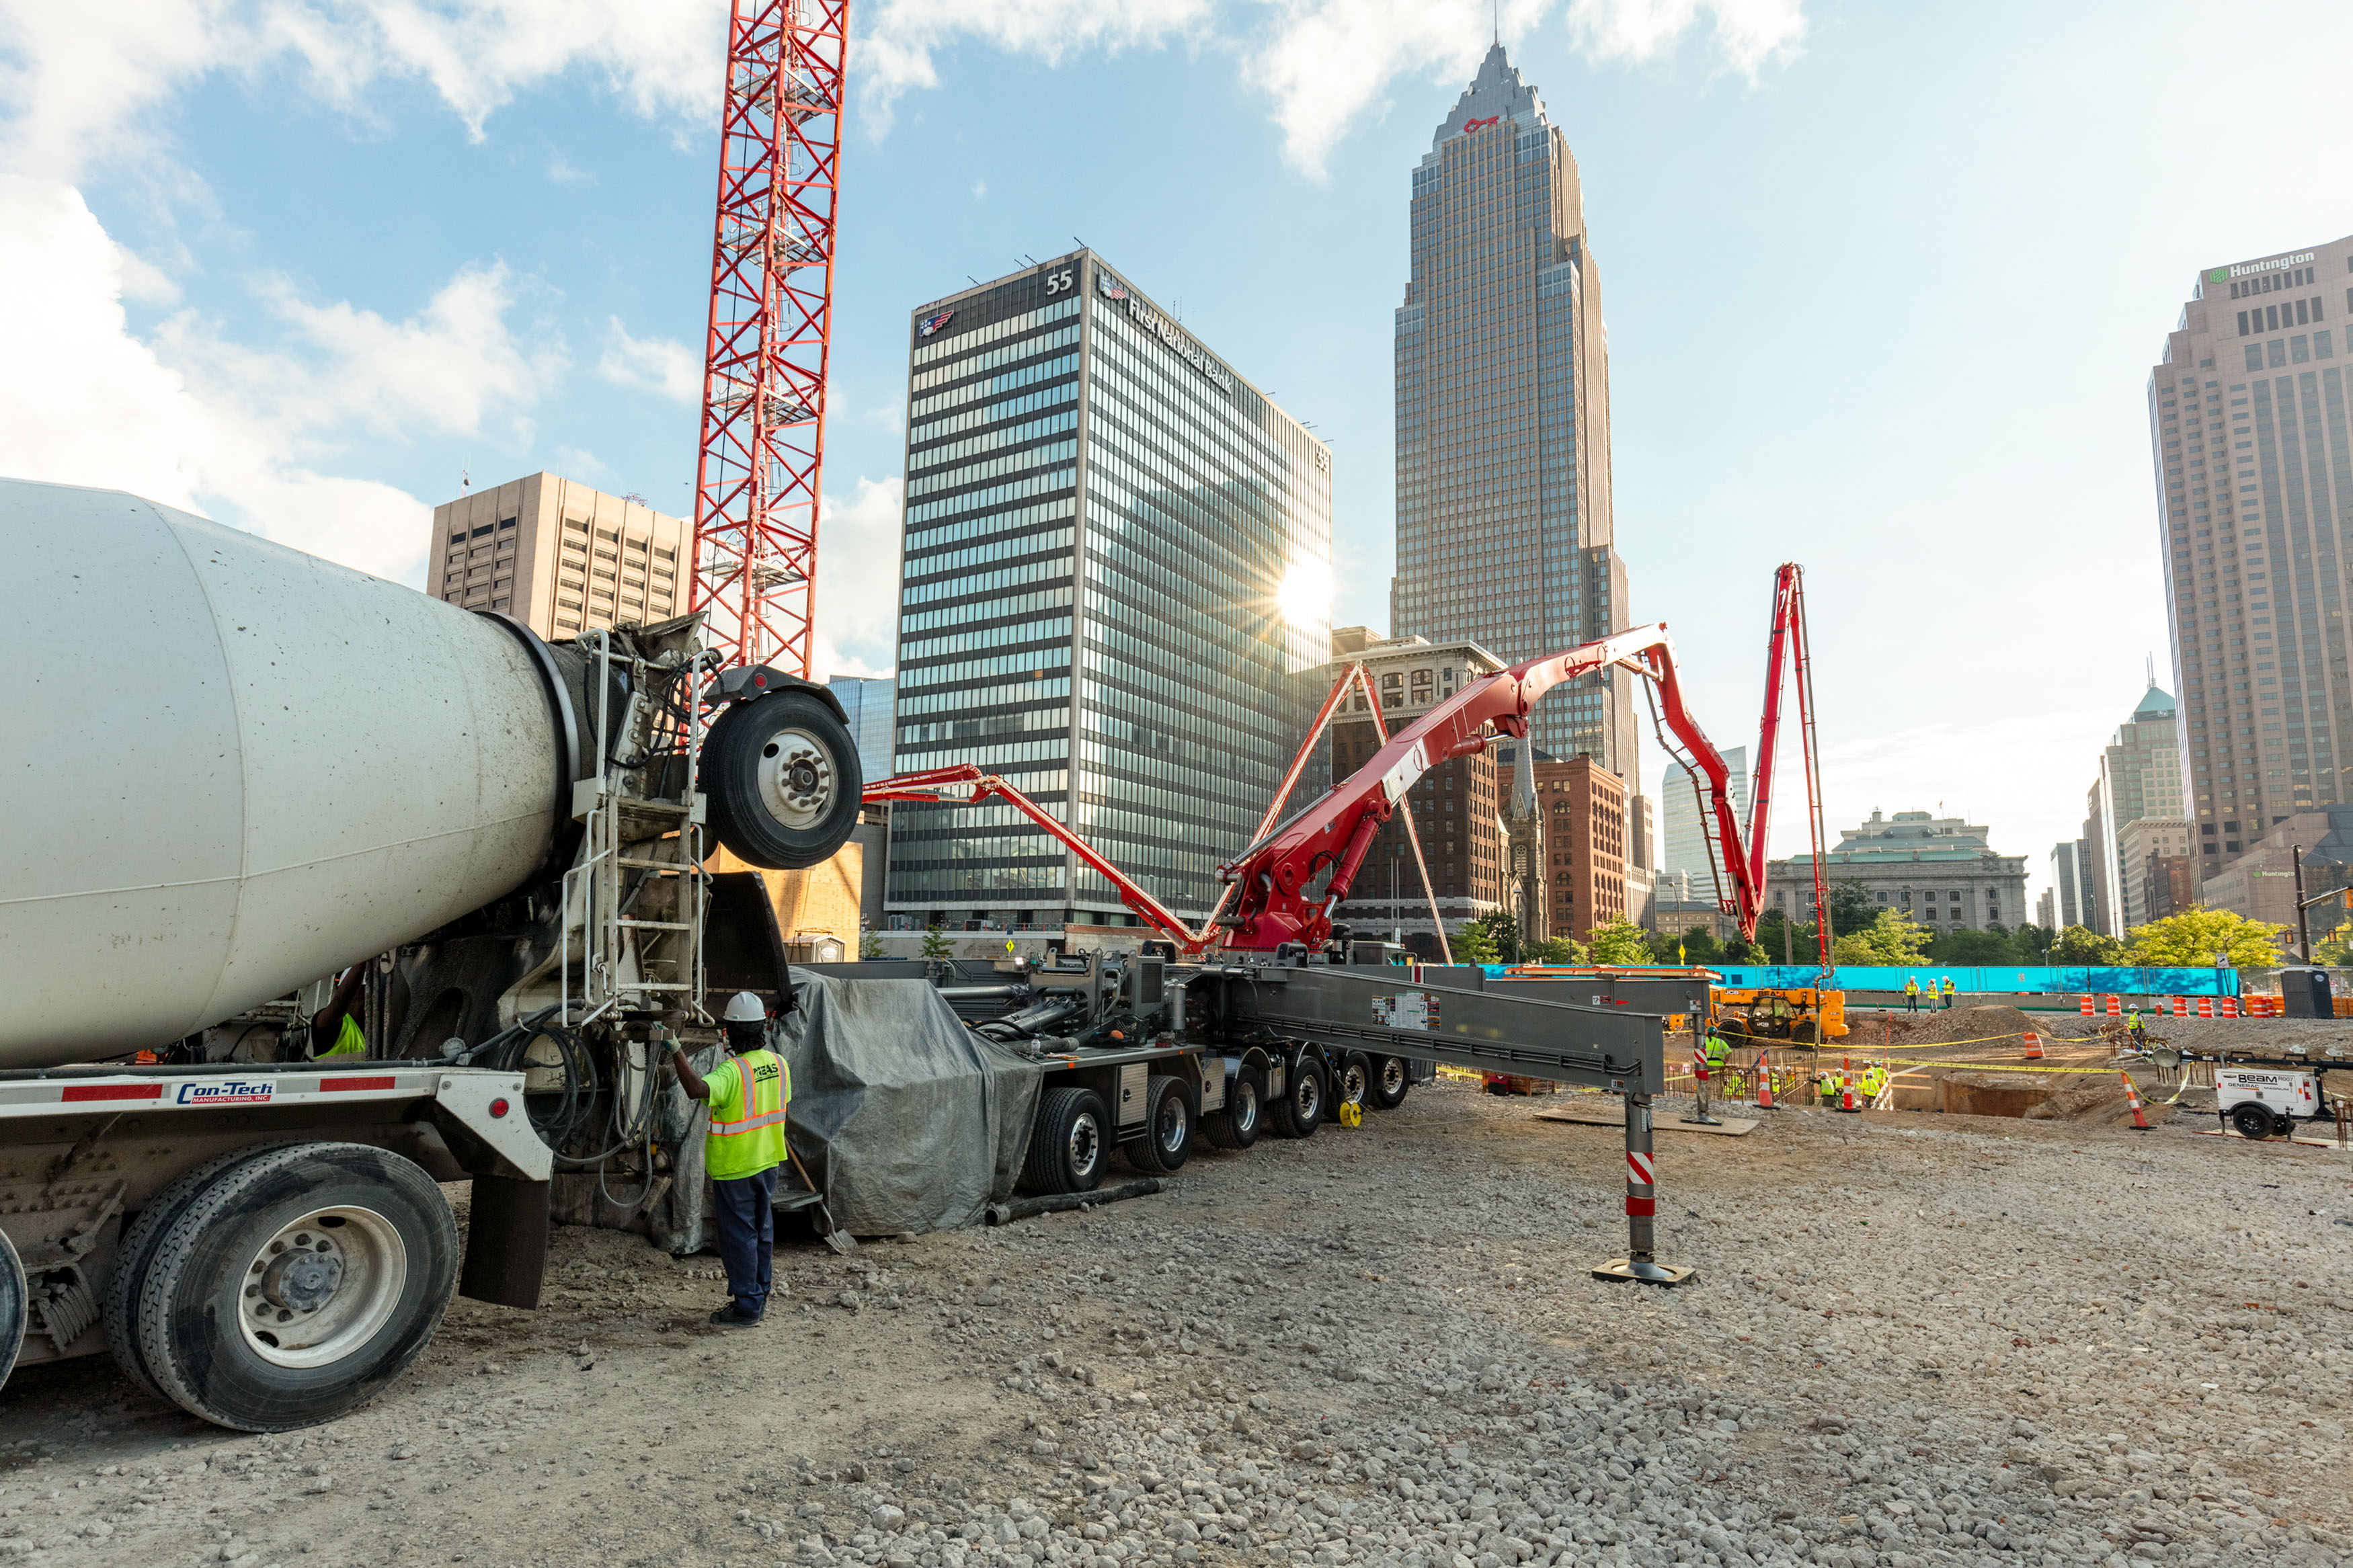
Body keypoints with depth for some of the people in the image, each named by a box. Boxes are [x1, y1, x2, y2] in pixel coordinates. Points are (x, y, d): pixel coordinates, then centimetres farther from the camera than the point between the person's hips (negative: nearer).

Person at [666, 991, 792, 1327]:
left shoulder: (732, 1071, -23)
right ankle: (760, 1299, 28)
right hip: (768, 1161, 7)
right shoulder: (779, 1064, 0)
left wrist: (675, 1050, -38)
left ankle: (746, 1307, 11)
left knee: (739, 1235, 4)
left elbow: (698, 1089, -41)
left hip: (735, 1168, -7)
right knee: (762, 1231, 18)